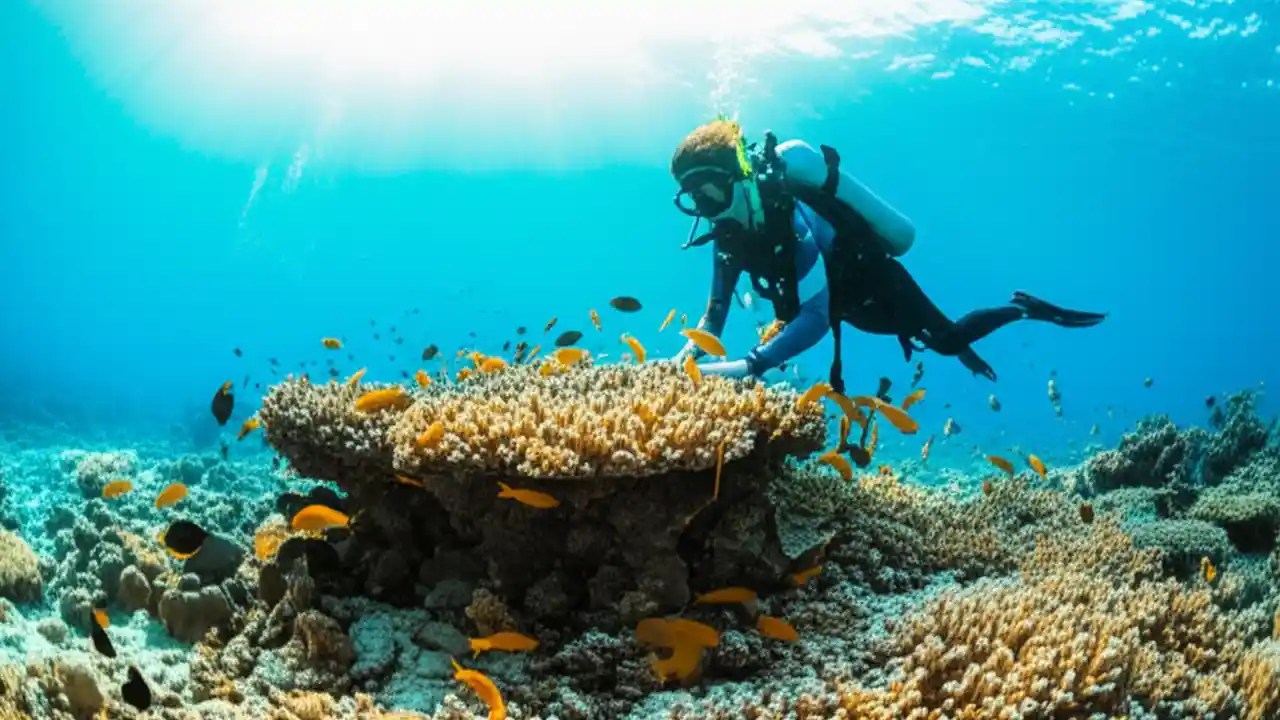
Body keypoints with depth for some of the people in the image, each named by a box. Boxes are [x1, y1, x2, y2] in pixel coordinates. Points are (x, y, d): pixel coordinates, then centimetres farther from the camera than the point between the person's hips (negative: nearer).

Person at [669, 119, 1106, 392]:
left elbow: (816, 319, -48)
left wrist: (746, 366, -56)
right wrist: (686, 356, -31)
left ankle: (1024, 309, 30)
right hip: (843, 298, 7)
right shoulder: (729, 233, -19)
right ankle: (965, 354, 53)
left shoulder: (791, 219, -41)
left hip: (873, 283, -7)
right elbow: (715, 312, -11)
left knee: (947, 340, 10)